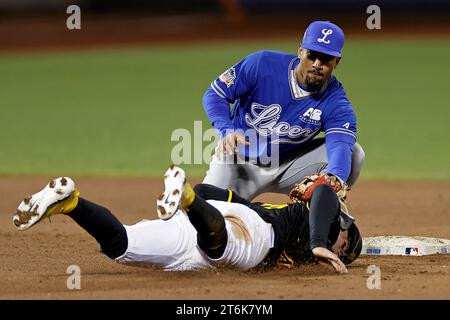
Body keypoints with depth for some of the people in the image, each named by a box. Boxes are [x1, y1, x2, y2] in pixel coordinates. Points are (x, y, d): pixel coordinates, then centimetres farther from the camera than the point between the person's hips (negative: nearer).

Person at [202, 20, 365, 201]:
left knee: (353, 154, -19)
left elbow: (341, 145, -37)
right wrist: (226, 131, -33)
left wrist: (333, 181, -60)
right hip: (241, 162, -1)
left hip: (290, 167, 1)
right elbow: (215, 94, -12)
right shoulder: (262, 64, -21)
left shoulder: (336, 102, -19)